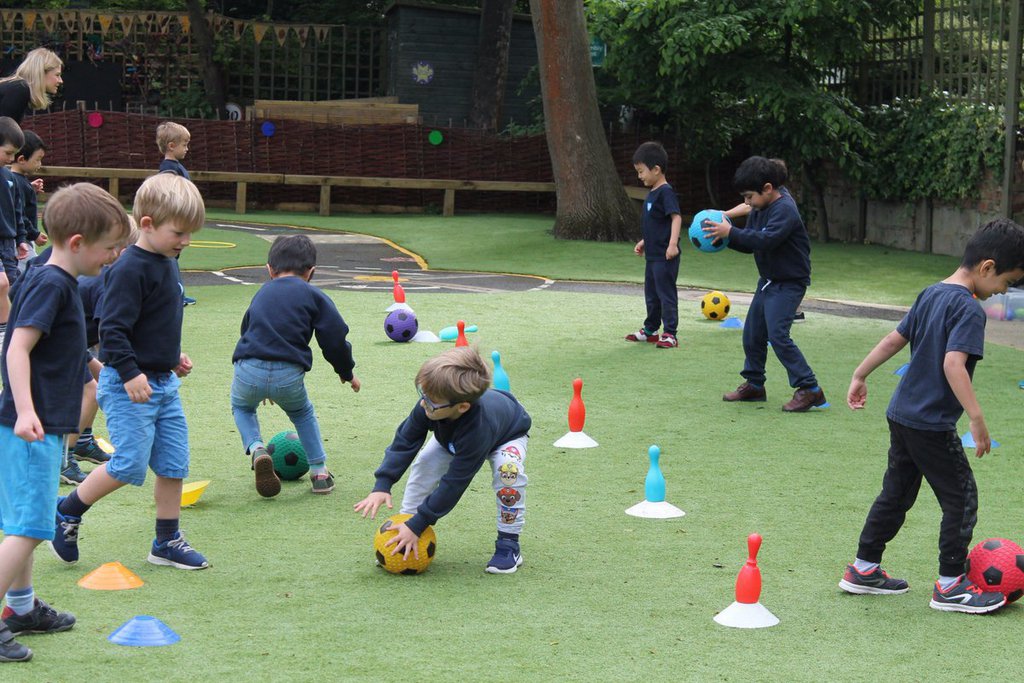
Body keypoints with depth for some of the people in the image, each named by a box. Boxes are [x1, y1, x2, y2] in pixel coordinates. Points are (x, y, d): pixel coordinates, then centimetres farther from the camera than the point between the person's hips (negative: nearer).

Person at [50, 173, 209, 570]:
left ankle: (167, 541, 19)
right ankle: (66, 512, 10)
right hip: (129, 385, -9)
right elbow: (112, 328, -22)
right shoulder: (129, 269, -19)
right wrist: (130, 373, -26)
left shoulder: (166, 263, 11)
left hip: (163, 382, 9)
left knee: (174, 463, 9)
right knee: (130, 464, -10)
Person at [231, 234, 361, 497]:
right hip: (289, 375, -1)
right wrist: (347, 373, 22)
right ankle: (320, 472, 26)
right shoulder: (314, 296, 9)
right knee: (302, 414, 30)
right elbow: (335, 339, 4)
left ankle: (256, 449, 6)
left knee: (241, 407, 33)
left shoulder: (262, 294, 22)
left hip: (249, 369, 2)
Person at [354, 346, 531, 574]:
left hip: (508, 434, -5)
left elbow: (454, 483, -44)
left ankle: (508, 545, -18)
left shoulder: (476, 431, -50)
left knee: (508, 469, -34)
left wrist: (417, 524, -41)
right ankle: (403, 537, -4)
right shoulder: (428, 406, -37)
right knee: (424, 464, -15)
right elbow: (405, 441, -22)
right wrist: (382, 486, -32)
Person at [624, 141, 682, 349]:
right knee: (651, 294, 18)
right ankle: (650, 330, 28)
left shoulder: (666, 192, -15)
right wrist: (644, 242, 25)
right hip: (652, 254, 10)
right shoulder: (652, 193, 14)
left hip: (665, 256, -10)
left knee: (666, 293, -5)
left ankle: (670, 334, -1)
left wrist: (673, 244, -29)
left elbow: (676, 217, -23)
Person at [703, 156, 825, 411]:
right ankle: (754, 384, 28)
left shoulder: (785, 209, -22)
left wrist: (731, 232, -32)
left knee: (778, 334, -18)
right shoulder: (760, 209, 7)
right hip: (768, 280, 9)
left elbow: (767, 239, -34)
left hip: (789, 282, -9)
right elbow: (748, 244, 10)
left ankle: (809, 389, -15)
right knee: (752, 333, 13)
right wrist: (725, 235, -7)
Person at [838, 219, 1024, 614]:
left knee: (896, 494, 18)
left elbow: (895, 339, 16)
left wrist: (860, 375, 24)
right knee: (961, 499, 2)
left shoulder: (931, 295, 9)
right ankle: (950, 586, 8)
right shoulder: (969, 309, -17)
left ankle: (863, 570, 25)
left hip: (901, 415, 9)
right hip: (933, 425, -9)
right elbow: (953, 363, -28)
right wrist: (977, 418, -29)